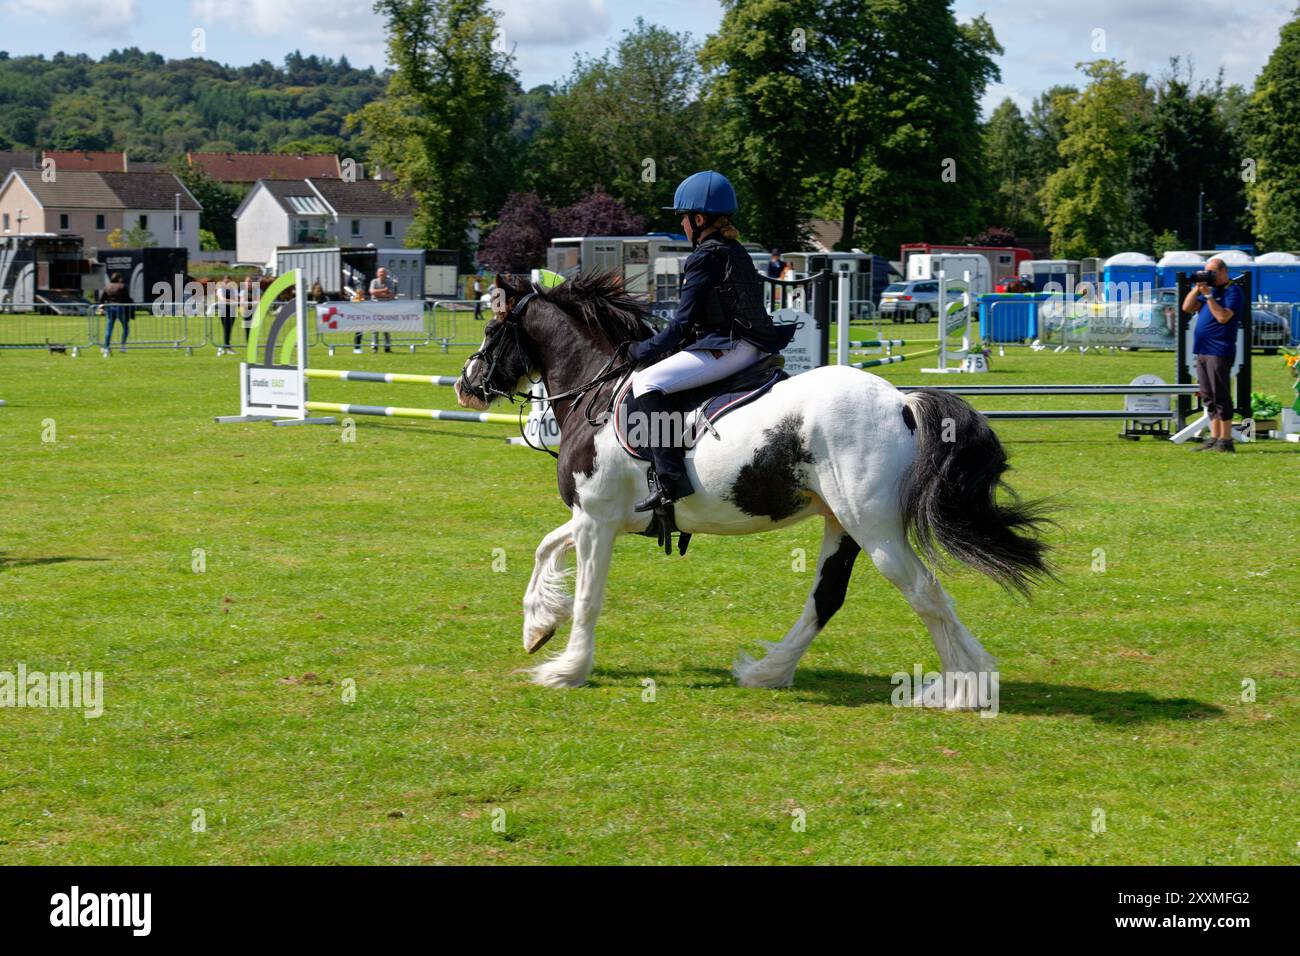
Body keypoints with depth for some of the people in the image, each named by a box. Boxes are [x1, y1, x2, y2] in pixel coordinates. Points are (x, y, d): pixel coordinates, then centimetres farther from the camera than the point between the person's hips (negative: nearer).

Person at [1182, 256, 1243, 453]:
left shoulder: (1233, 291, -6)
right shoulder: (1210, 288, 20)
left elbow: (1223, 317, -20)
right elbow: (1187, 307, 14)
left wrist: (1208, 295, -16)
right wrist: (1197, 288, 3)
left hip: (1219, 351, -9)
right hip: (1203, 351, 9)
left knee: (1220, 396, -9)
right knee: (1208, 398, 10)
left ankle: (1225, 440, -7)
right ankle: (1214, 439, 14)